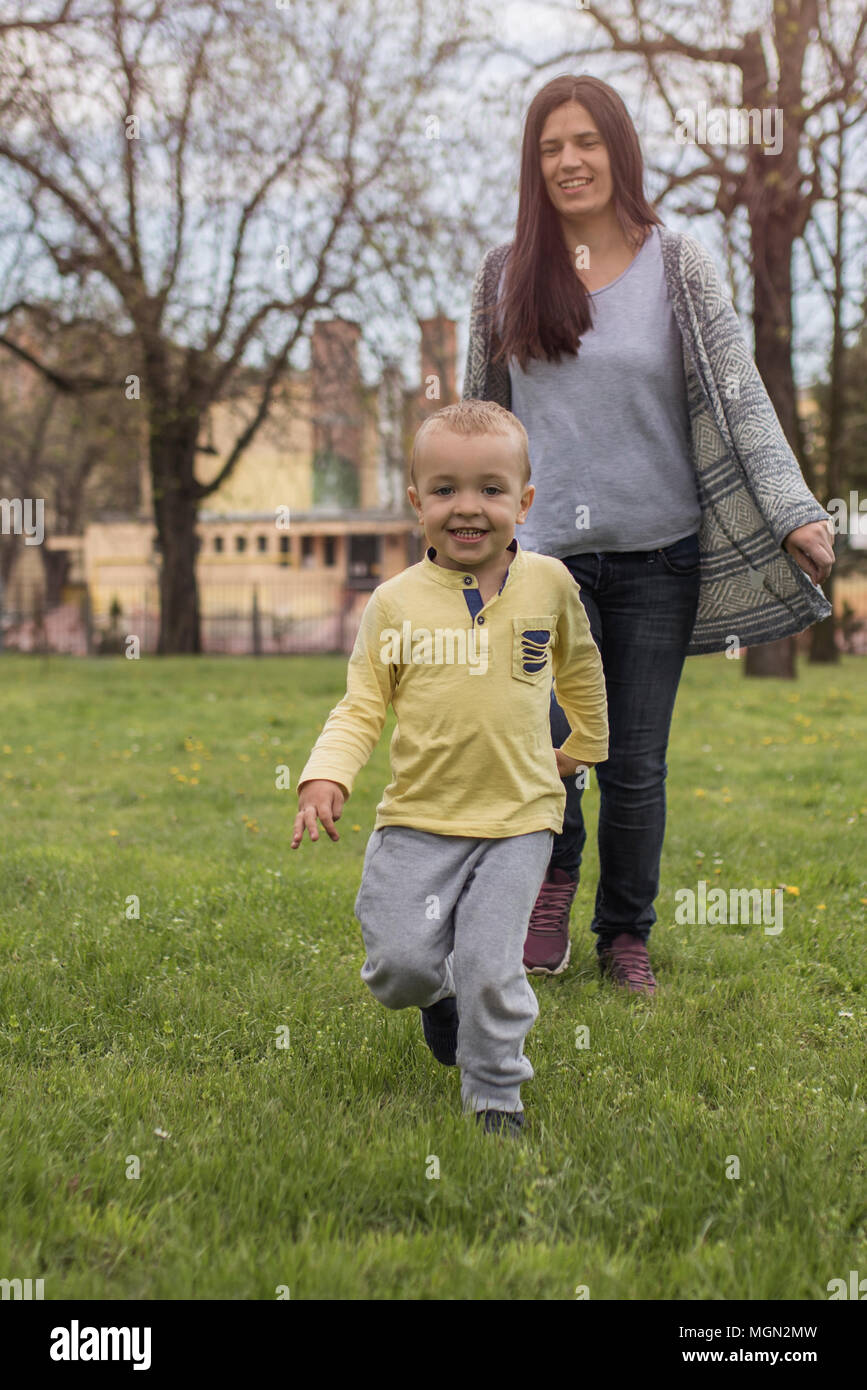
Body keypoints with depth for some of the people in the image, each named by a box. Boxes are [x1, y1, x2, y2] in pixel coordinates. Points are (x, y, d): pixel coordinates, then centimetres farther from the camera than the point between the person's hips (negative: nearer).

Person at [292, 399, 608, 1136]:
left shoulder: (549, 582, 2)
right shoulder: (395, 601, -2)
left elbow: (578, 666, 21)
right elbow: (362, 704, 1)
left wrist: (586, 744, 31)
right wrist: (327, 775, -15)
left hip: (519, 815, 0)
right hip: (419, 818, 0)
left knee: (491, 970, -8)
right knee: (400, 965, -4)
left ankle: (496, 1095, 15)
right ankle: (439, 995, 32)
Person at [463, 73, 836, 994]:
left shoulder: (677, 267, 1)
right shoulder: (506, 277, 6)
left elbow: (739, 394, -3)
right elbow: (480, 415, 15)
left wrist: (794, 511, -12)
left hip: (656, 552, -1)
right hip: (547, 548, 1)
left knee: (635, 766, 3)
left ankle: (626, 936, 23)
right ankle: (552, 875, 15)